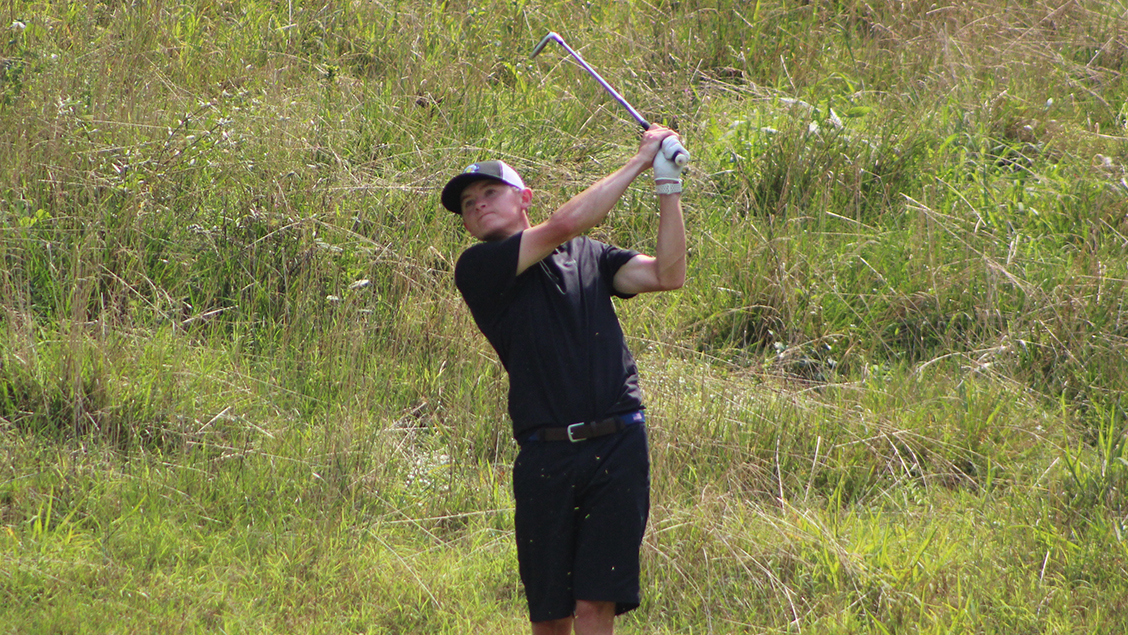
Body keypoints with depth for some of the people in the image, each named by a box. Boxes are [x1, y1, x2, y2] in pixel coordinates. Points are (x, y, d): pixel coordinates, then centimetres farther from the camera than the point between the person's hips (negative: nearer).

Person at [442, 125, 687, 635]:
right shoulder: (478, 269, 3)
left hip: (618, 446, 1)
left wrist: (668, 185, 0)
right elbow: (566, 223, -6)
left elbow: (667, 275, 6)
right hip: (546, 455, -1)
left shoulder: (587, 256, 18)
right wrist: (640, 160, 2)